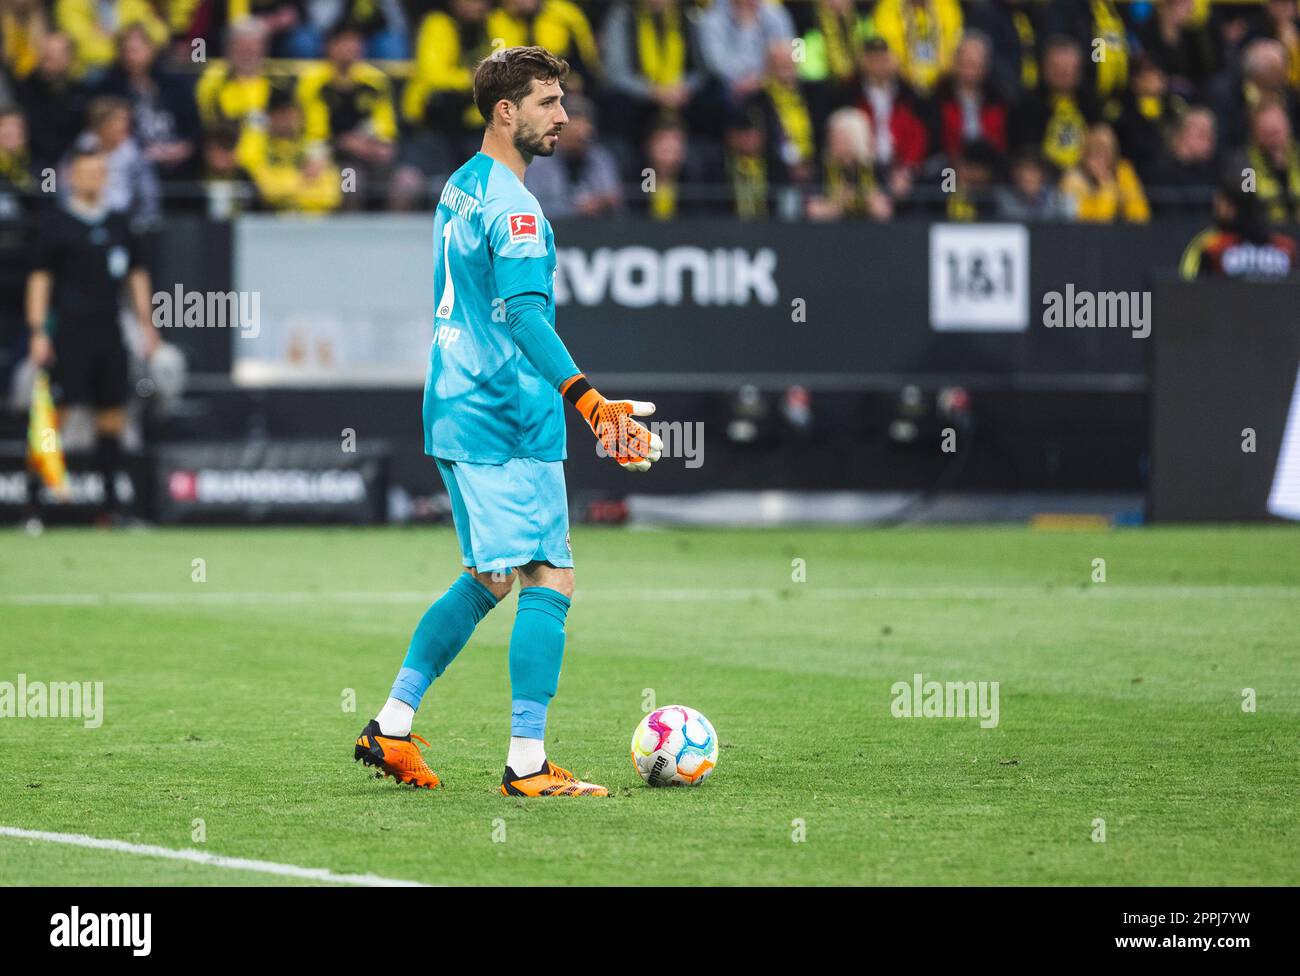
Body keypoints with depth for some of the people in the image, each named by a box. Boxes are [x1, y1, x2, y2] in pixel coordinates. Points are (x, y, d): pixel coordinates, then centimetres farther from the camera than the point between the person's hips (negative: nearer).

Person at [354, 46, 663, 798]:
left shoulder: (460, 188, 14)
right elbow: (526, 318, -29)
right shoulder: (512, 206, -16)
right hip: (511, 424, -10)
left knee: (488, 581, 19)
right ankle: (528, 764, -9)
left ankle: (392, 728, 18)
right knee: (551, 583, -7)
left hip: (457, 413, 10)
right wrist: (589, 400, -39)